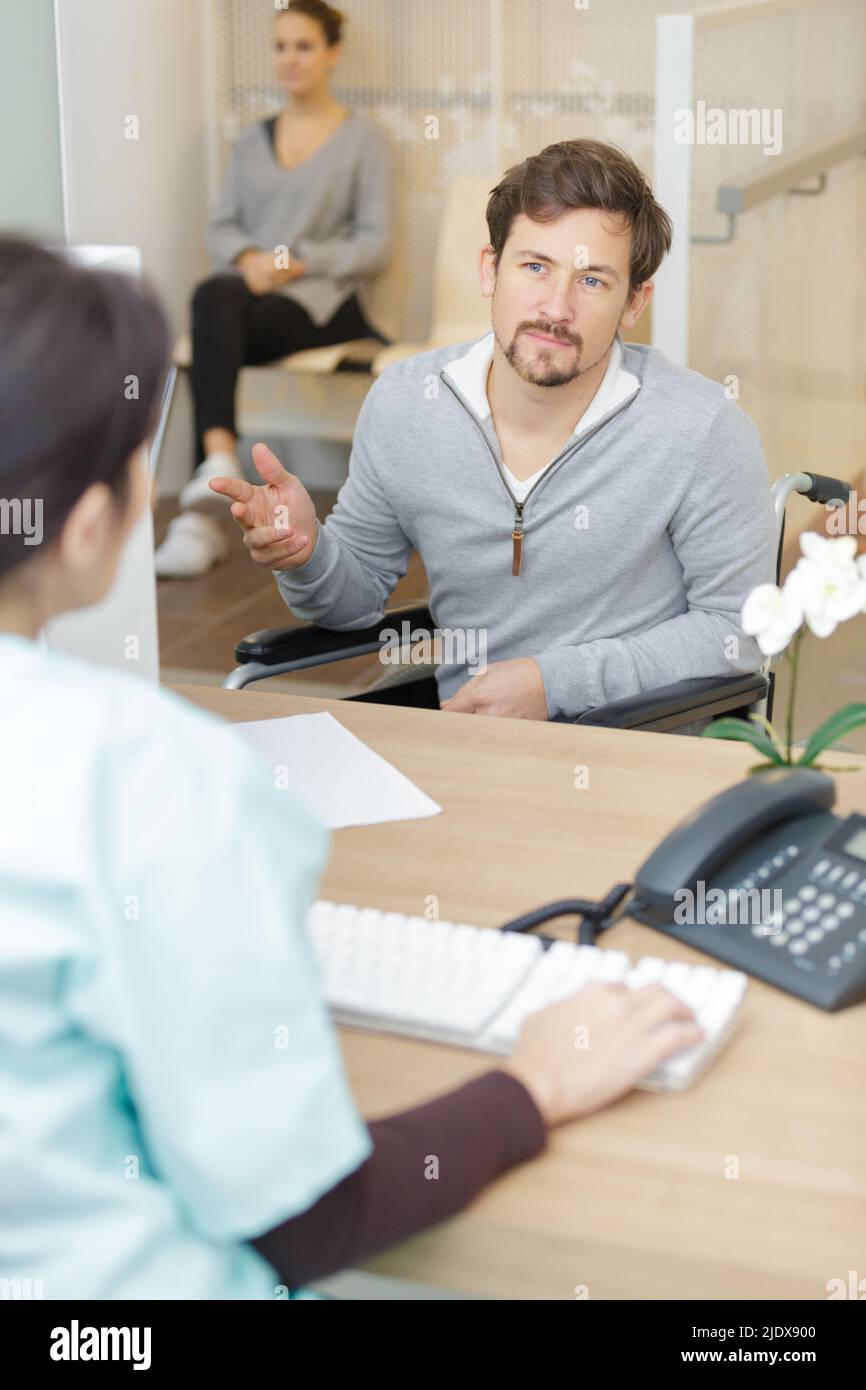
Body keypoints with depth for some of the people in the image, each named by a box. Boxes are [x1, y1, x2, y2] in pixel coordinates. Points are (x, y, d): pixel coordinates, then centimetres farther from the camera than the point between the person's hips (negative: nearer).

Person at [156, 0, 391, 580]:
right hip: (250, 288, 4)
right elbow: (220, 226, 16)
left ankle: (202, 514, -43)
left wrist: (299, 263, -14)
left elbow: (375, 246, 0)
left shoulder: (363, 138, 7)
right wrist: (248, 257, -8)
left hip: (321, 300, -4)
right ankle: (219, 464, -49)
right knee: (214, 297, -35)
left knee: (215, 321, -34)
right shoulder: (254, 139, 21)